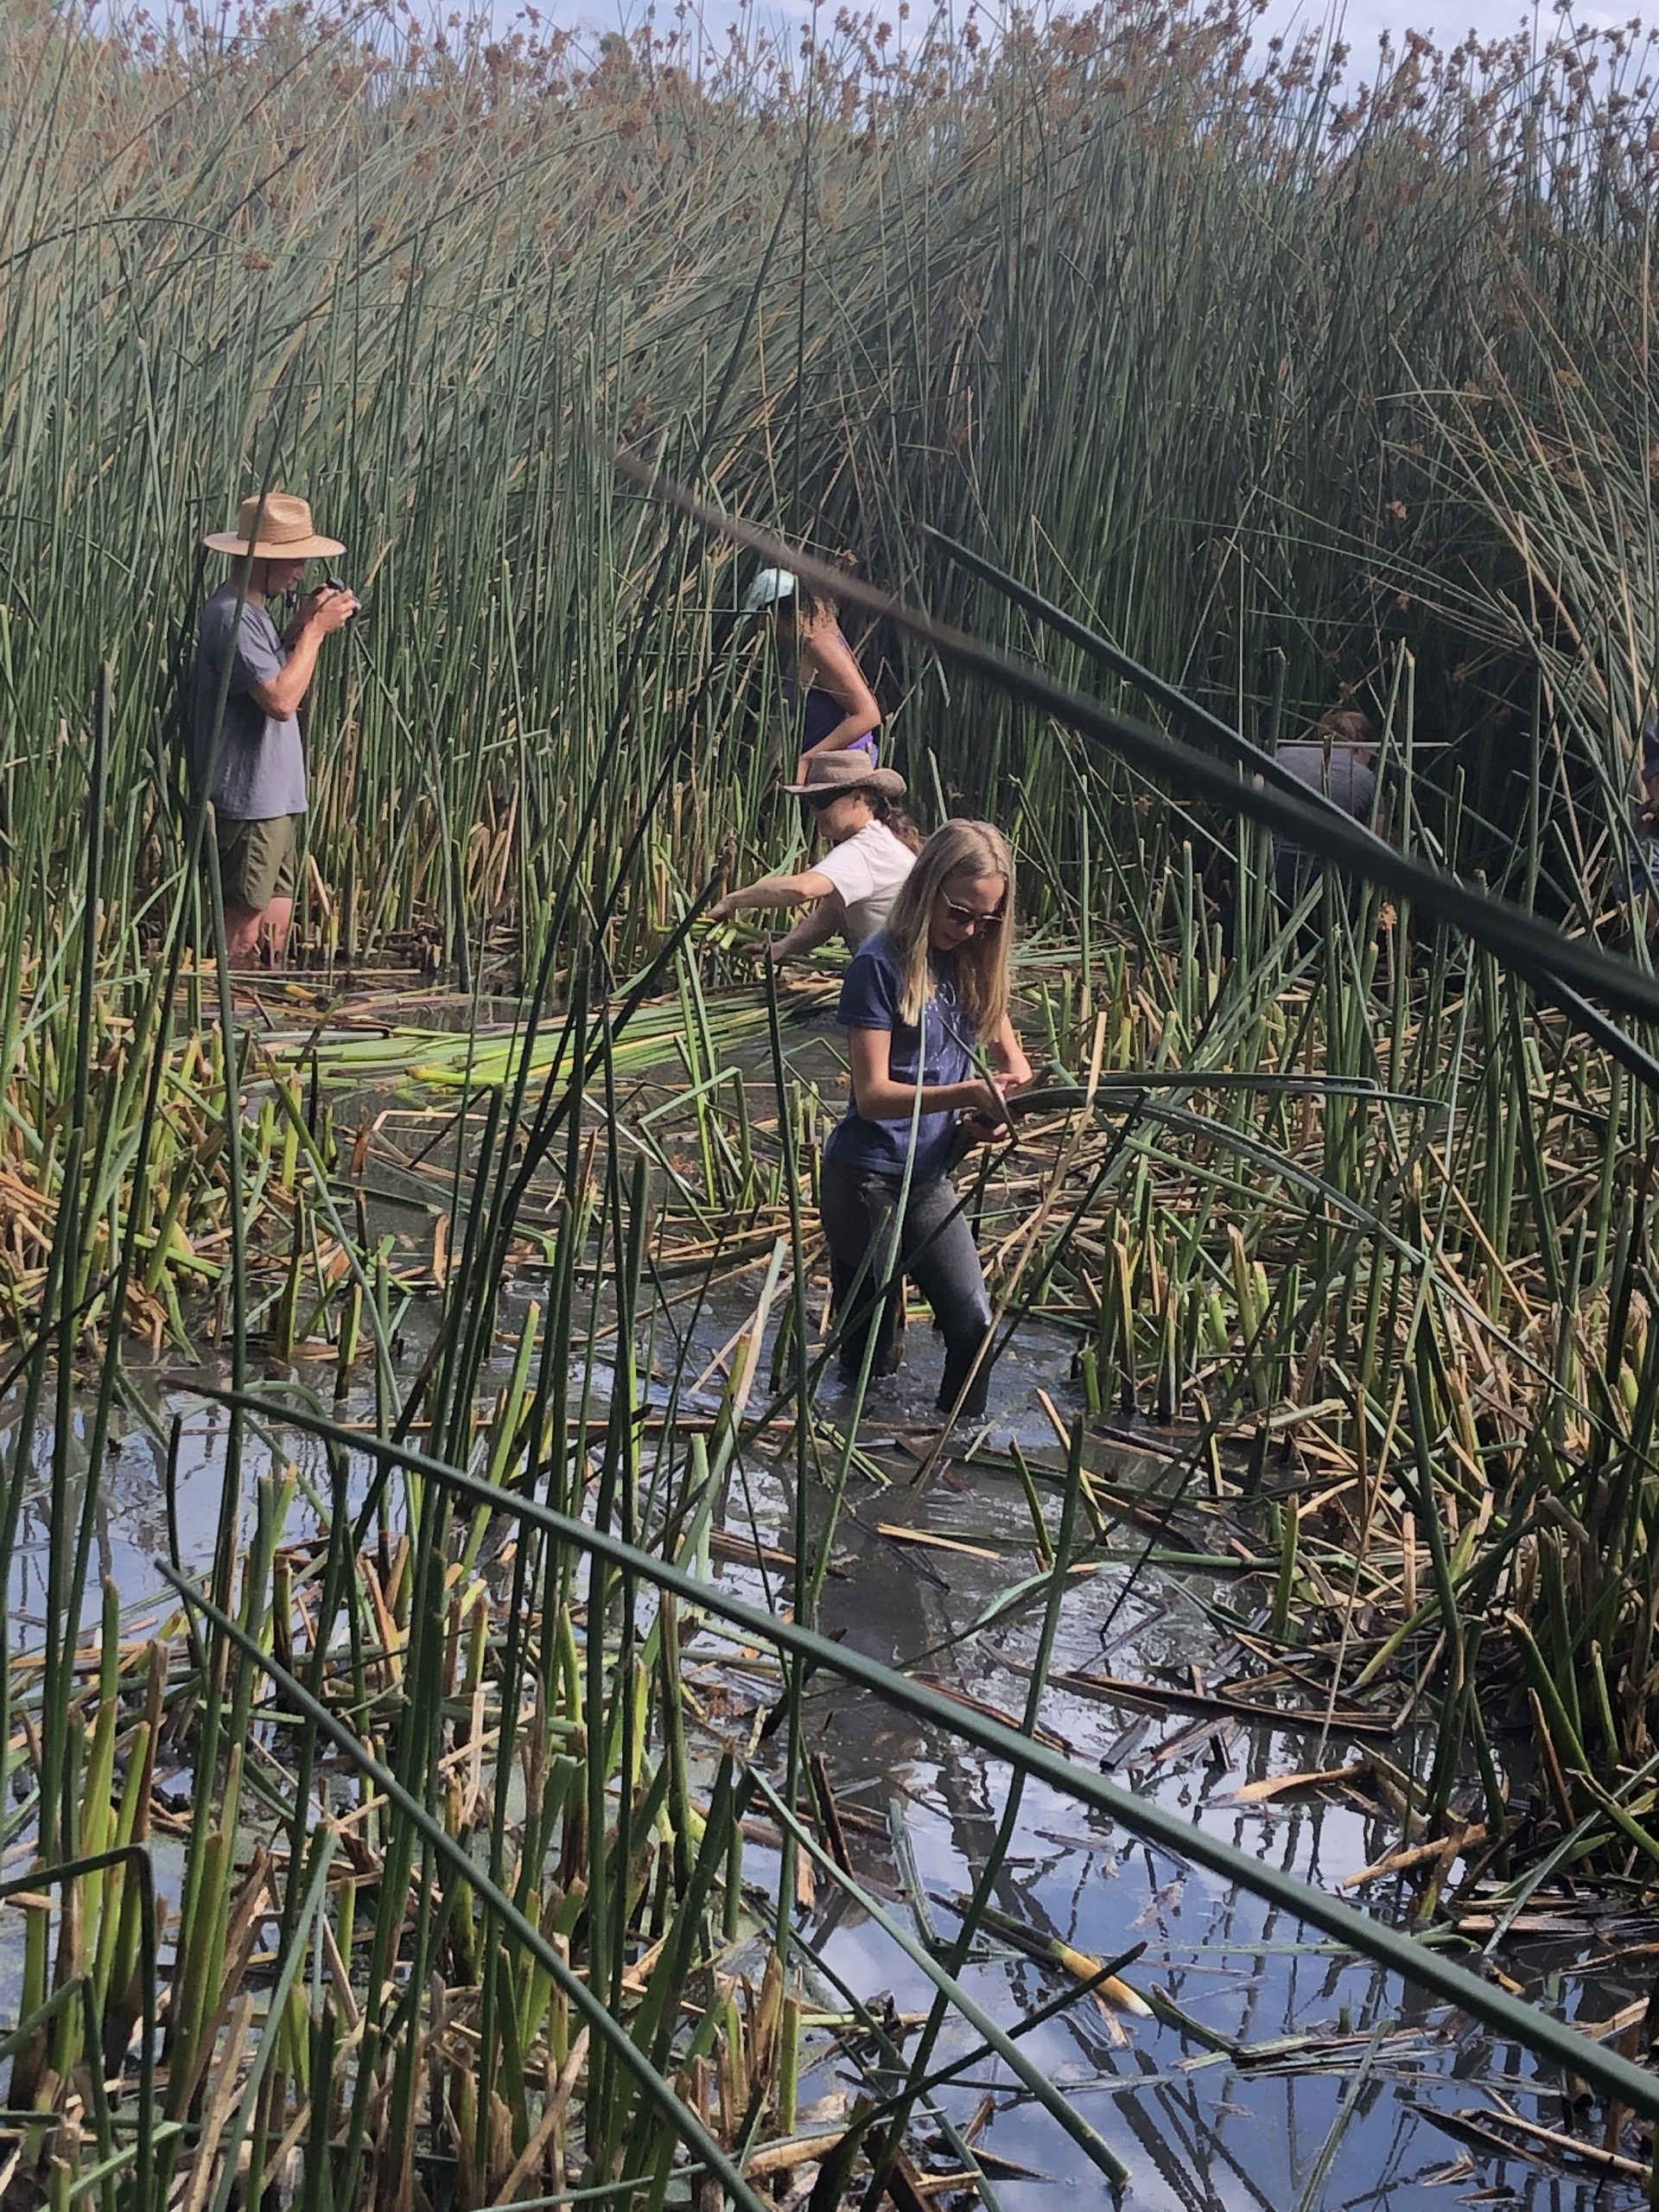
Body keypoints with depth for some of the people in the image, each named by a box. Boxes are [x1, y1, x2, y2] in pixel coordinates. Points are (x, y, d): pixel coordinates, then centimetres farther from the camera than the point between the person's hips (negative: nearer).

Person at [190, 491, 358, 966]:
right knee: (243, 935, -5)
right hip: (248, 802, -10)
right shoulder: (230, 614, -17)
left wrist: (301, 626, 7)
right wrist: (315, 630, -14)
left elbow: (278, 674, 18)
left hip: (276, 798, 10)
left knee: (275, 925, 12)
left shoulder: (253, 610, 15)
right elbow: (281, 700, -23)